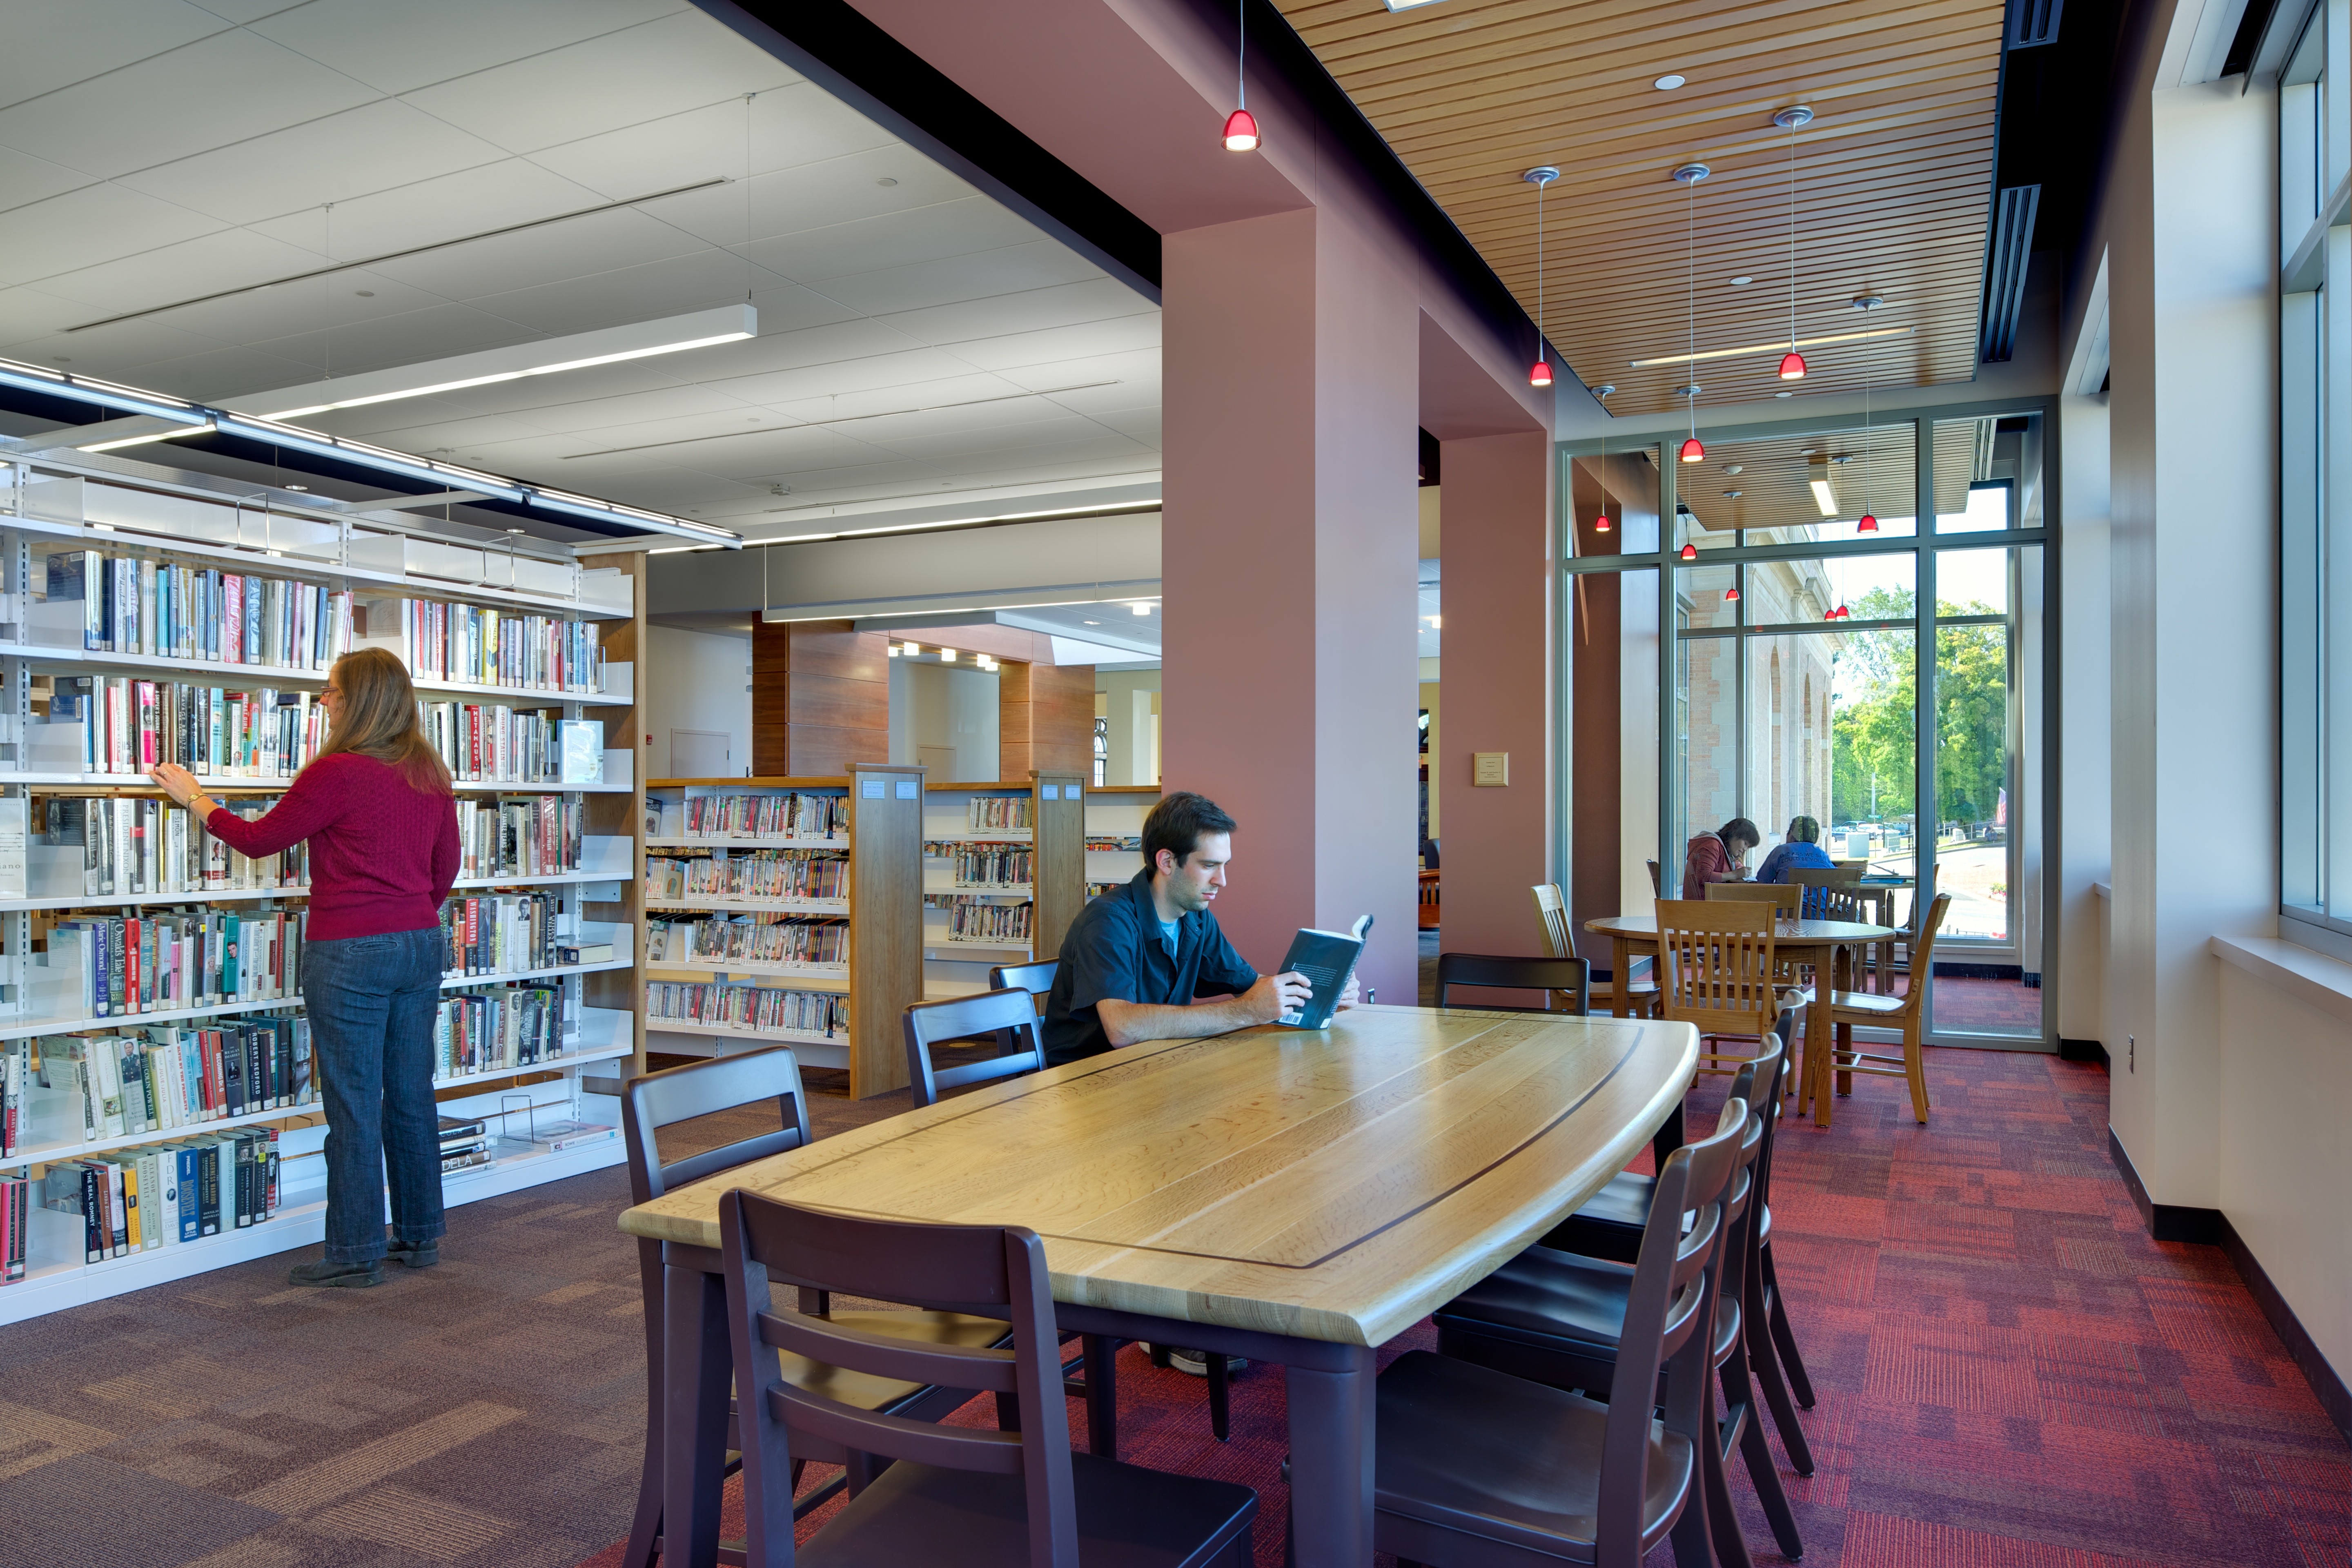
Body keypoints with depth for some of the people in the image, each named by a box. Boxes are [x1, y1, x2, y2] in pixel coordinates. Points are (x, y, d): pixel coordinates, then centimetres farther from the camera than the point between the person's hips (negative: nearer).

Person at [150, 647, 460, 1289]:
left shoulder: (338, 773, -14)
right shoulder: (430, 772, 6)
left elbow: (258, 839, -2)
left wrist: (192, 796, 13)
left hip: (350, 953, -7)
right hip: (421, 946, 7)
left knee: (354, 1104, 2)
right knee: (411, 1095, 14)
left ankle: (356, 1253, 11)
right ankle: (421, 1235, 23)